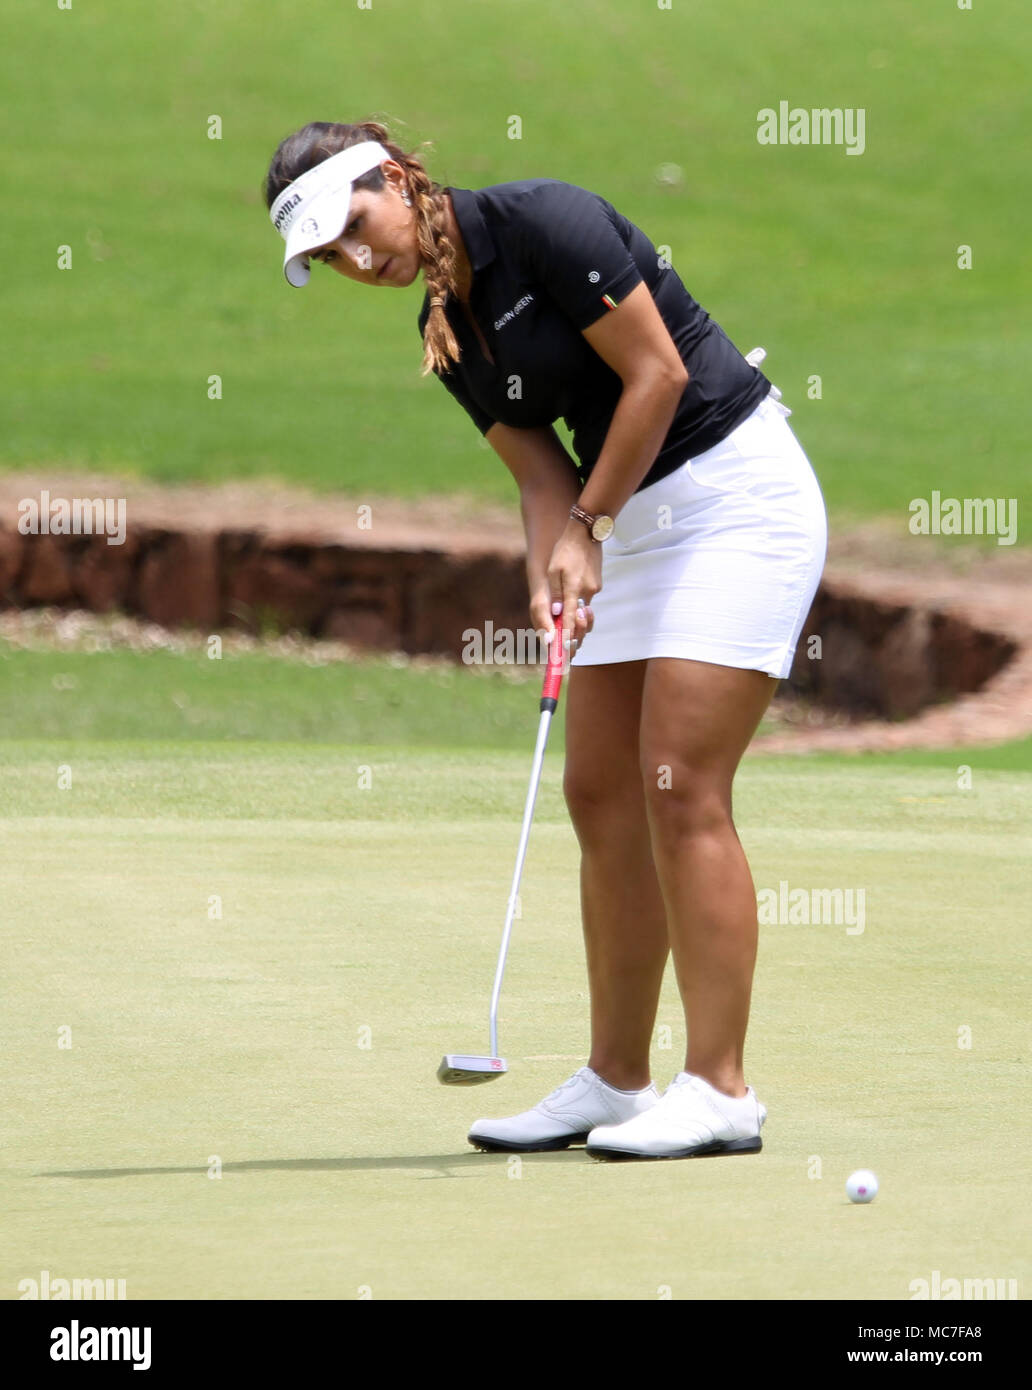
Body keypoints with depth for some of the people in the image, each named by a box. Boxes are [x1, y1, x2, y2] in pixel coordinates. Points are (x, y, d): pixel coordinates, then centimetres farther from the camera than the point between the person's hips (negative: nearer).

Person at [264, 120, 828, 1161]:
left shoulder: (540, 221, -16)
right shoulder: (444, 335, 8)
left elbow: (658, 374, -17)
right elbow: (542, 474, 6)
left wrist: (585, 527, -10)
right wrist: (551, 577, -14)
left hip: (737, 491, -9)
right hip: (635, 522, 9)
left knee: (680, 788, -13)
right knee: (600, 792, 5)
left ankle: (719, 1090, -11)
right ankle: (616, 1081, 12)